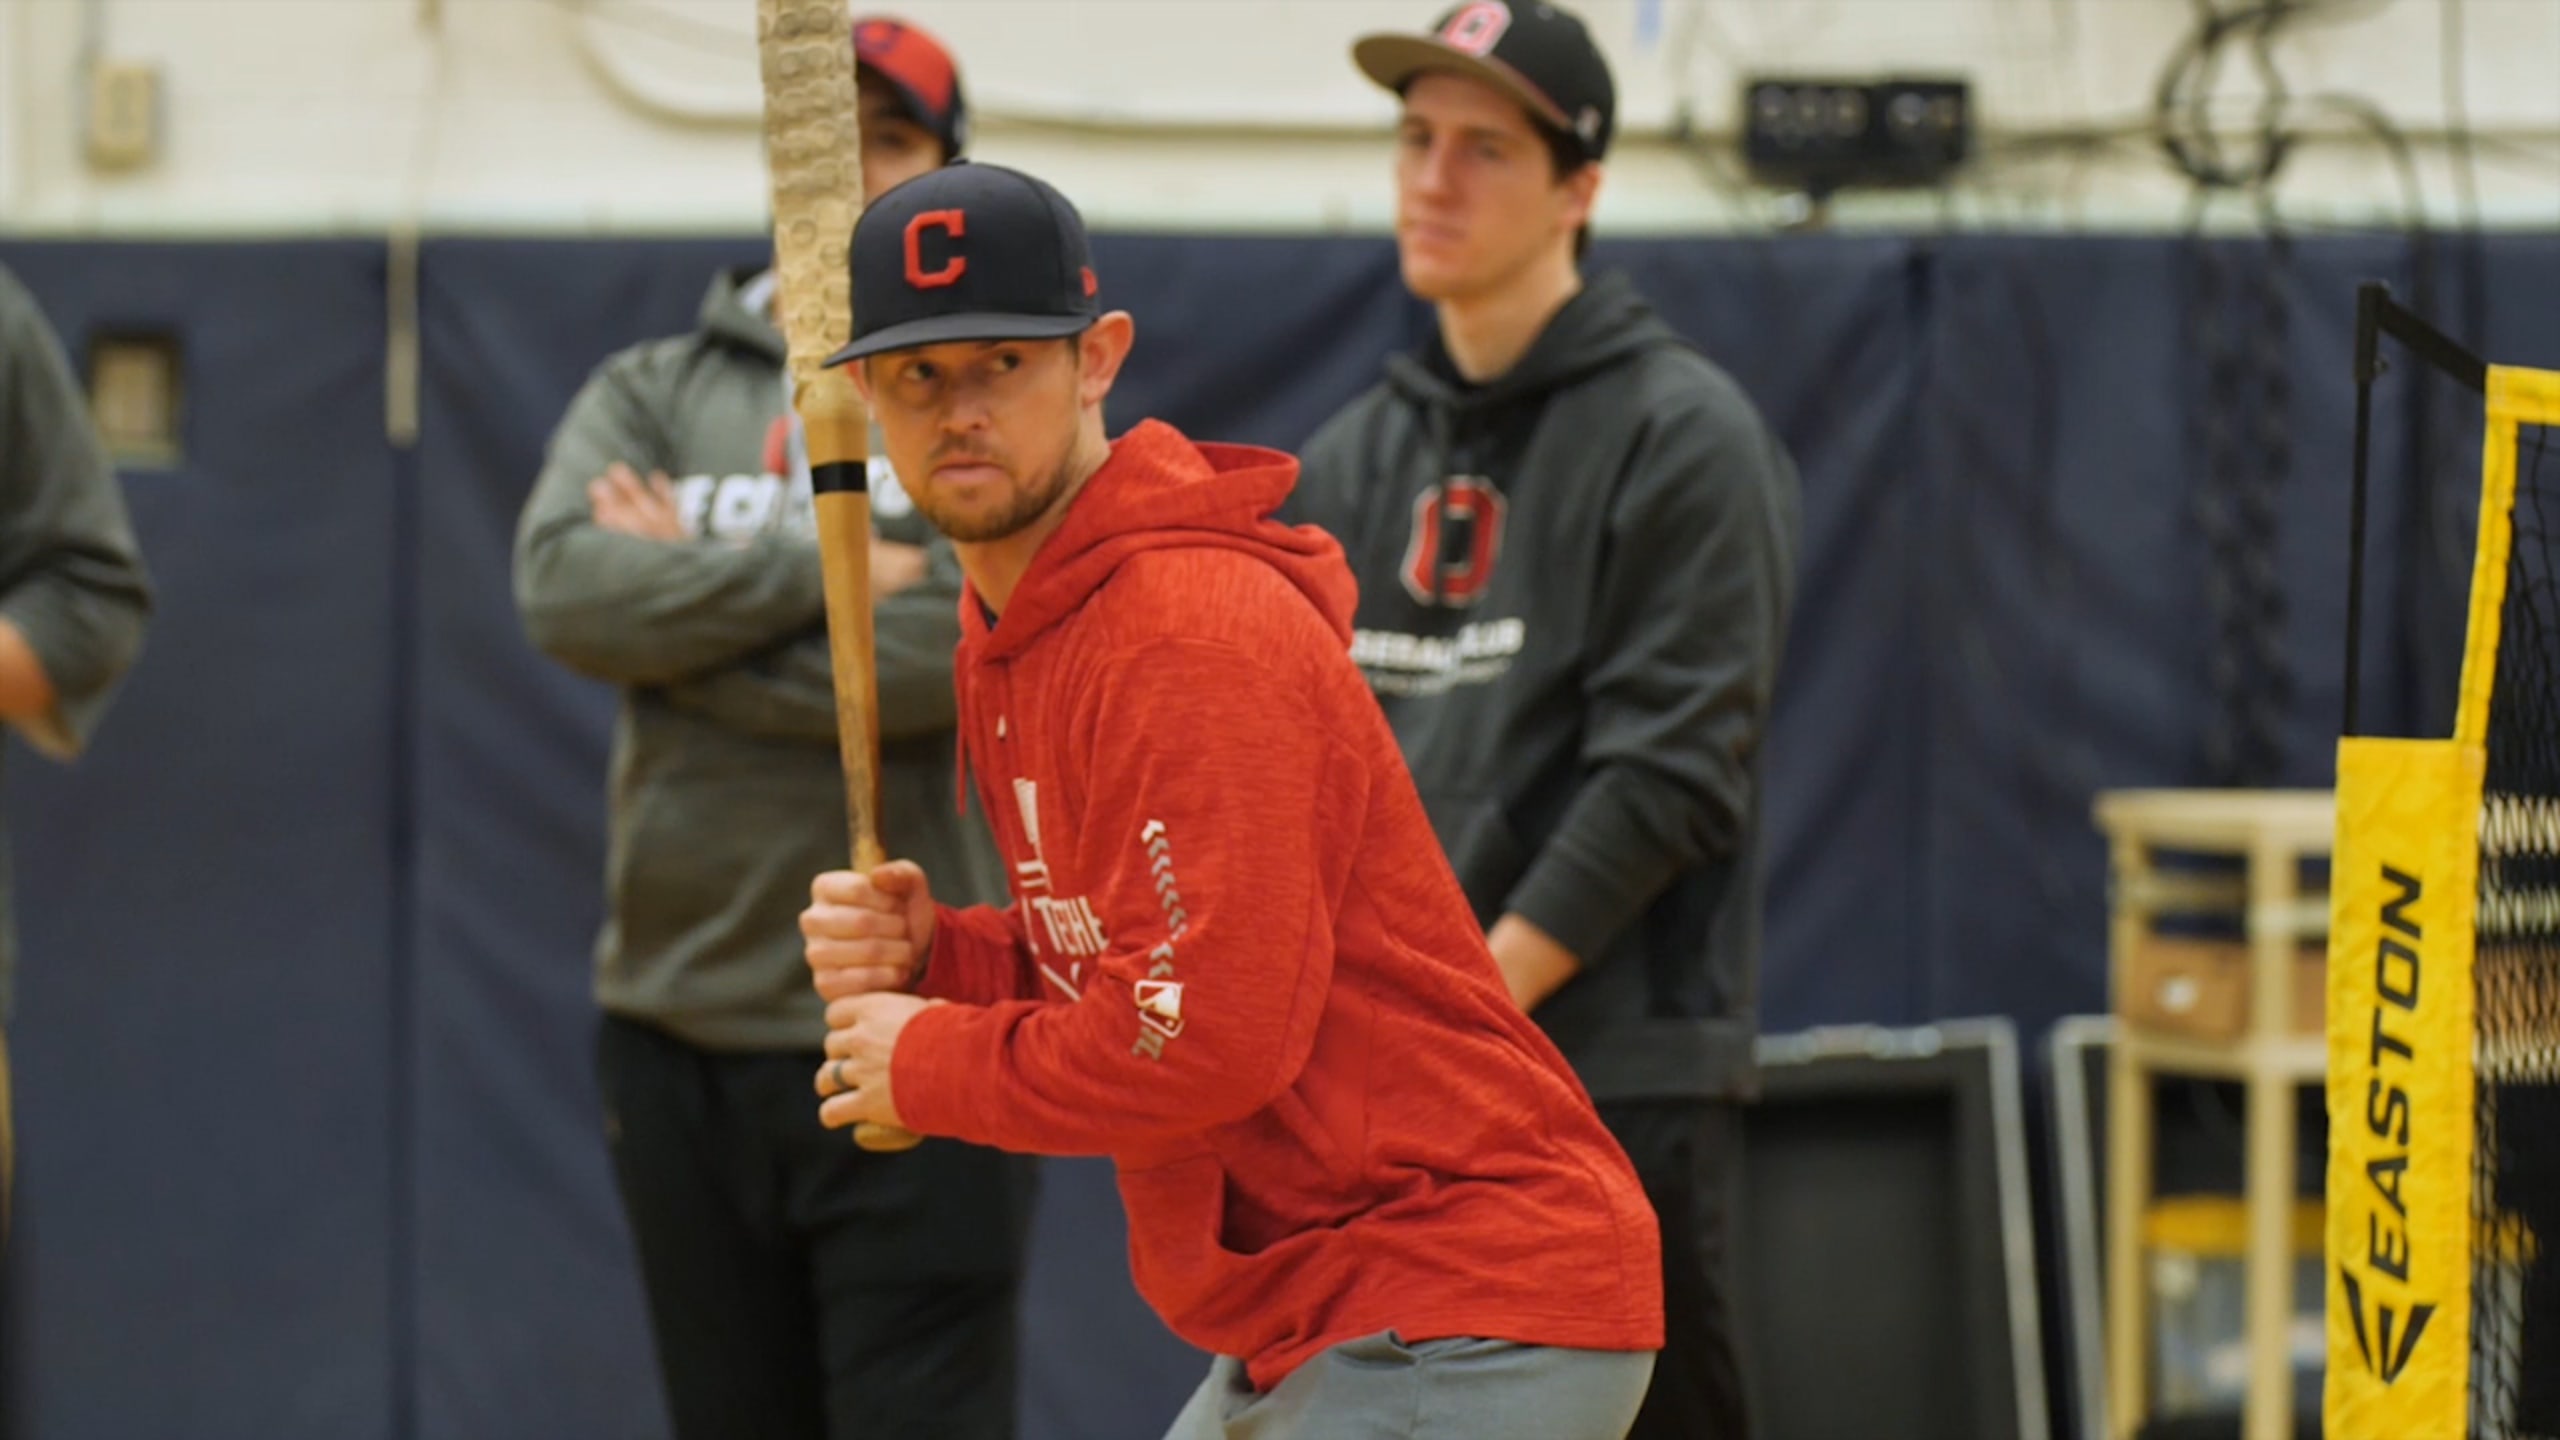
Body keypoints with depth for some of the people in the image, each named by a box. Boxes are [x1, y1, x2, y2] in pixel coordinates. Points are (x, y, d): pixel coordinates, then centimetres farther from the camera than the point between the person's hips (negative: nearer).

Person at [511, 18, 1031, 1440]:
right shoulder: (651, 397, 13)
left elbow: (954, 652, -14)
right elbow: (567, 588, -7)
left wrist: (690, 599, -8)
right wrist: (825, 565, -13)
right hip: (683, 1029, 4)